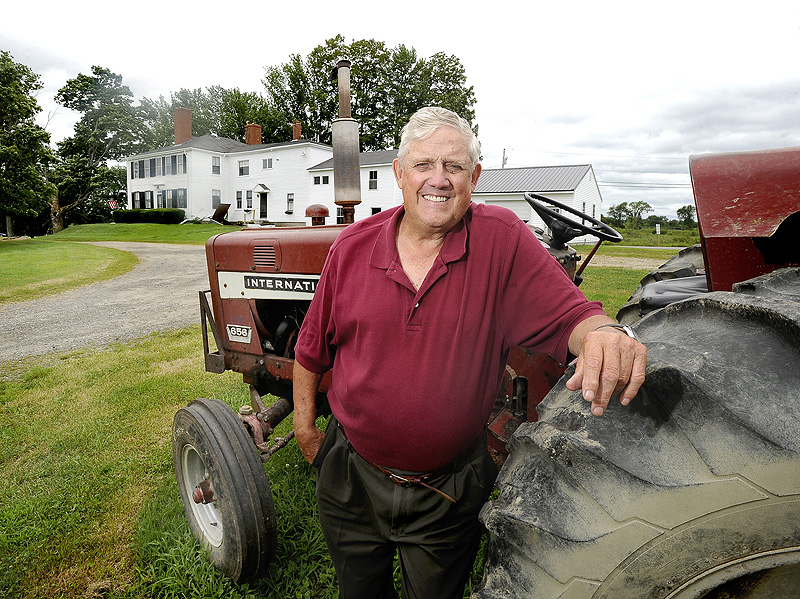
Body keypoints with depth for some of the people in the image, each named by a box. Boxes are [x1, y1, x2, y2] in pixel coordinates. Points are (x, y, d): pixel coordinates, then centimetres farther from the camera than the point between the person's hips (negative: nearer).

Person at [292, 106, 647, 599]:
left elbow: (569, 316, -16)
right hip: (352, 477, 3)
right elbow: (313, 345, 2)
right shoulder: (353, 247, -7)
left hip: (449, 493, -2)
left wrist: (604, 334, -39)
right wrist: (305, 426, 6)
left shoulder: (503, 240, -13)